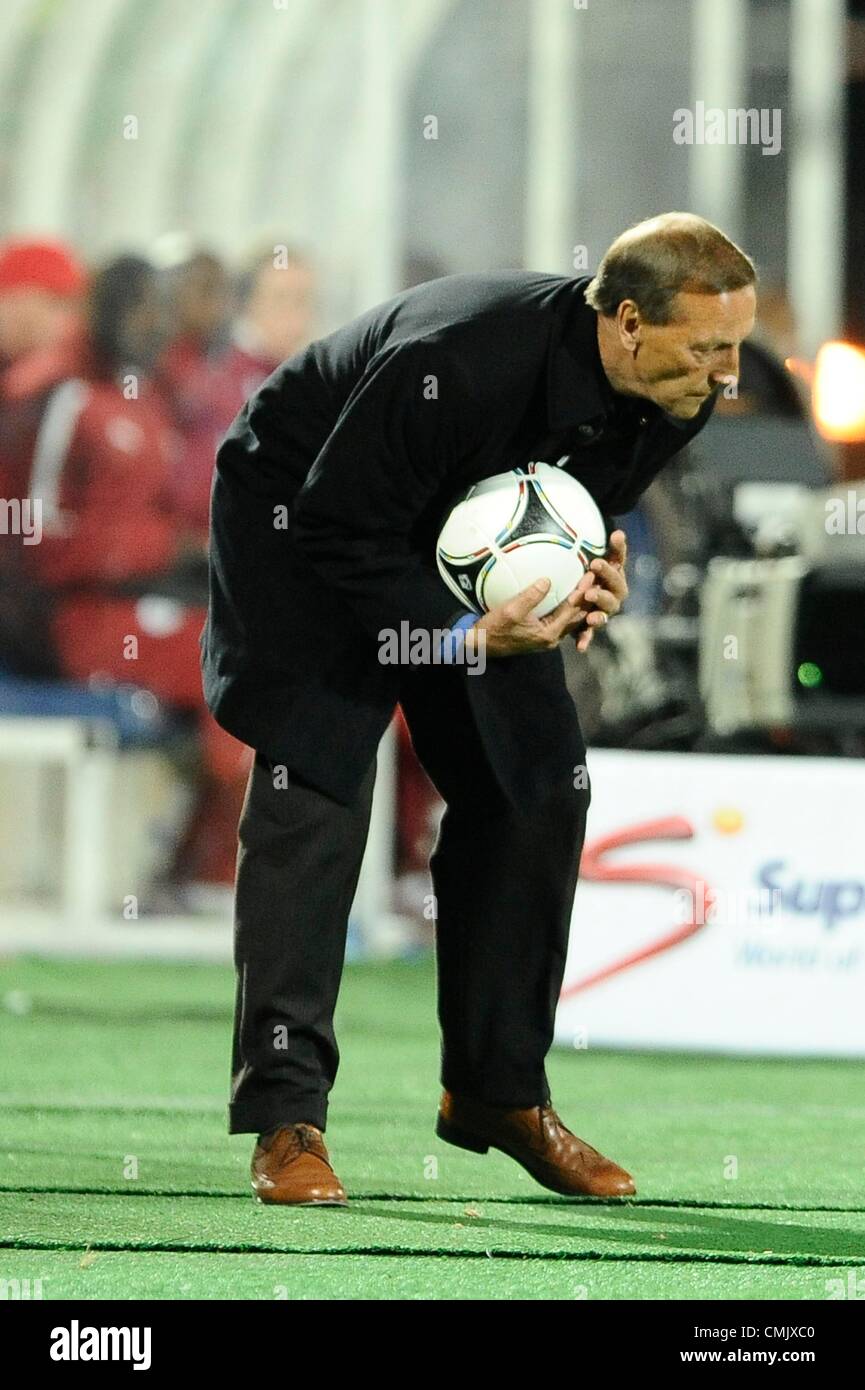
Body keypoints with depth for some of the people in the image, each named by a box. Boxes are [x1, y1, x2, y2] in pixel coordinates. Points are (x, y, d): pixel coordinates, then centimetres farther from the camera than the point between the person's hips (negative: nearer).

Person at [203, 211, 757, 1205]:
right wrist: (463, 636, -35)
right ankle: (286, 1116, -16)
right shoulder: (457, 363, -40)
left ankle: (497, 1091, 11)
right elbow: (340, 529, -29)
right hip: (307, 516, -7)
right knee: (314, 785, -17)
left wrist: (593, 576, -19)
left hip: (472, 539, 7)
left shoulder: (677, 399, -18)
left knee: (539, 785, -1)